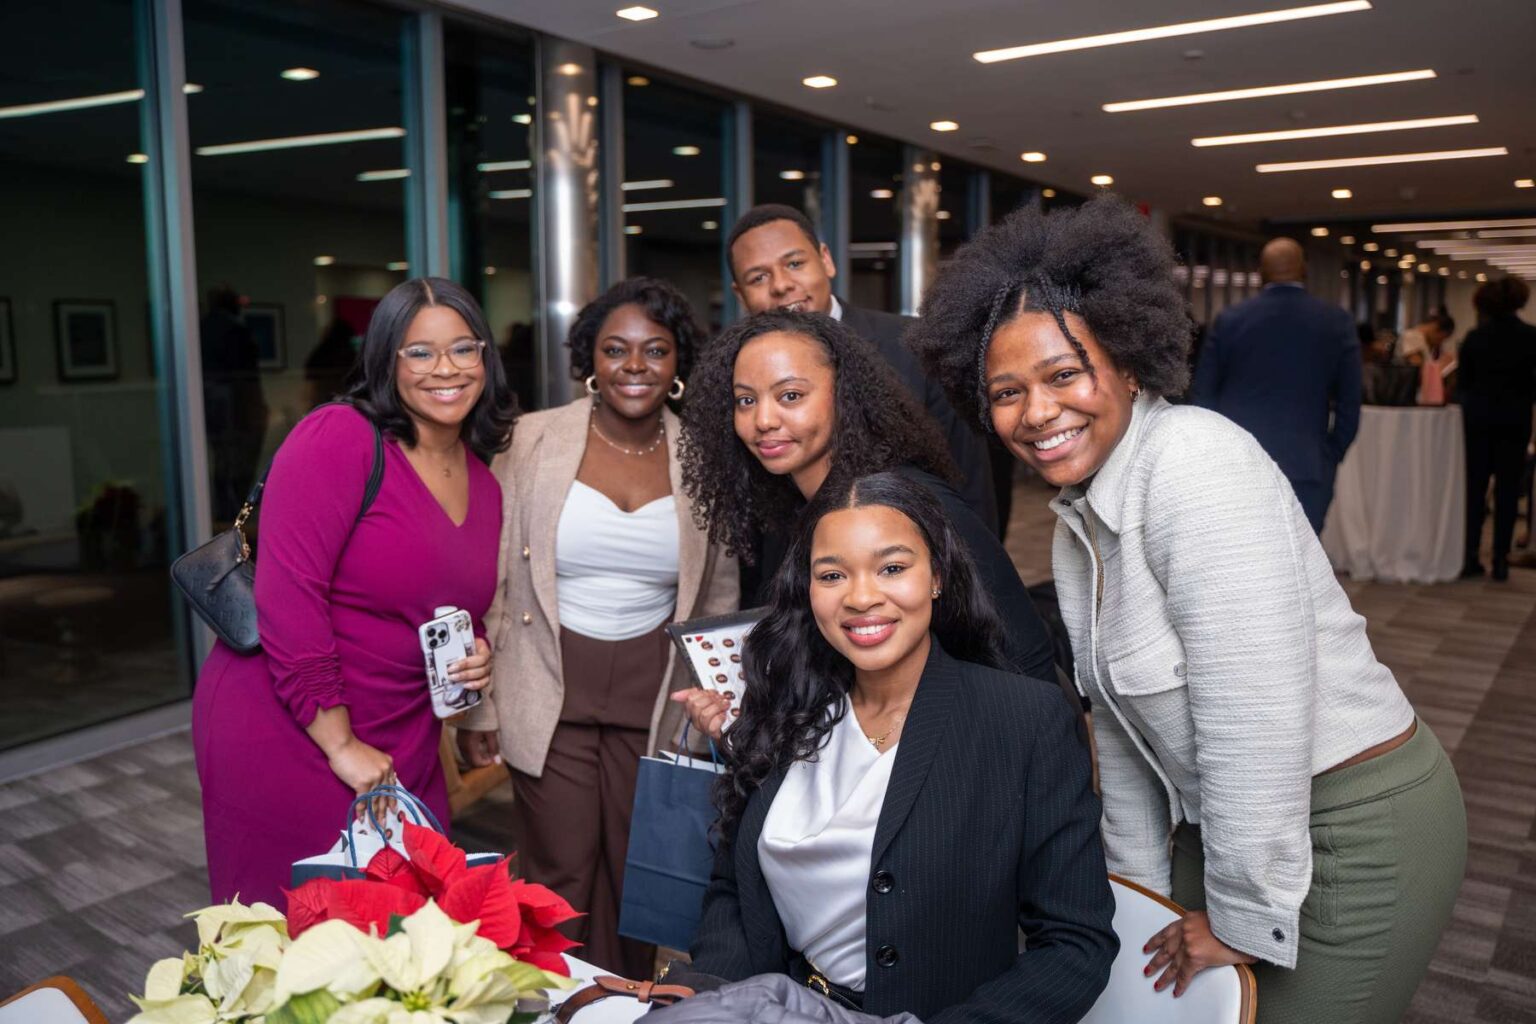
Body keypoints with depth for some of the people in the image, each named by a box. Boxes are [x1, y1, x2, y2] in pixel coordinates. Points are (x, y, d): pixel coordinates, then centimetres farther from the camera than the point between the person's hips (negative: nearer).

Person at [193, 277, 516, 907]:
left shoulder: (482, 480, 7)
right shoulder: (338, 440, -16)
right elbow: (287, 595, -21)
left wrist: (478, 652, -2)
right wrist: (342, 744, -18)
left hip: (403, 746, 7)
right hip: (288, 734, -6)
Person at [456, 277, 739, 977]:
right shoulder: (533, 441, -7)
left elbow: (719, 596, 8)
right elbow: (493, 583, -2)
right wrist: (478, 708, -1)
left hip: (655, 699, 2)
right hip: (551, 694, -2)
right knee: (560, 882, 5)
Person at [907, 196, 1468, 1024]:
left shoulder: (1199, 465, -24)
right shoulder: (1078, 516, 3)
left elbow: (1257, 719, -28)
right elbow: (1120, 718, 10)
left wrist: (1240, 919, -19)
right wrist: (1139, 886, 12)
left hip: (1355, 830, -8)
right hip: (1223, 819, 8)